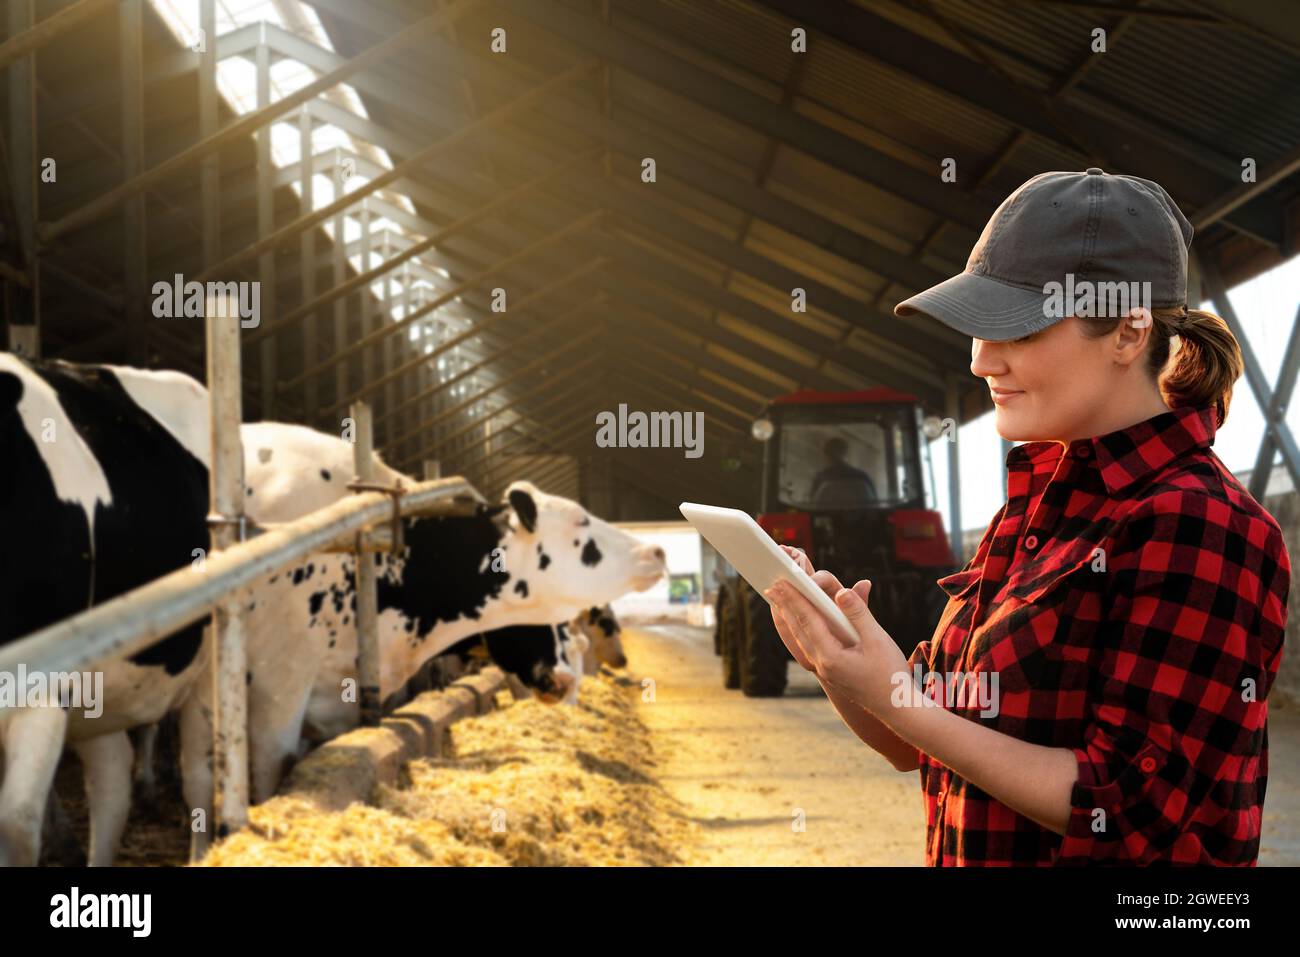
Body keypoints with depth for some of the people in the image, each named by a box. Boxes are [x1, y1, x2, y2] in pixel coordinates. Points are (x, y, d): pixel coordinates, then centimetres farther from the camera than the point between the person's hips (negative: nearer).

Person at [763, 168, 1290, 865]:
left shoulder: (1199, 526, -20)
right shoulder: (1037, 499, 3)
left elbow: (1127, 808, -24)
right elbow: (915, 748, 6)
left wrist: (894, 698, -25)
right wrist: (837, 660, -13)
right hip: (967, 856, 7)